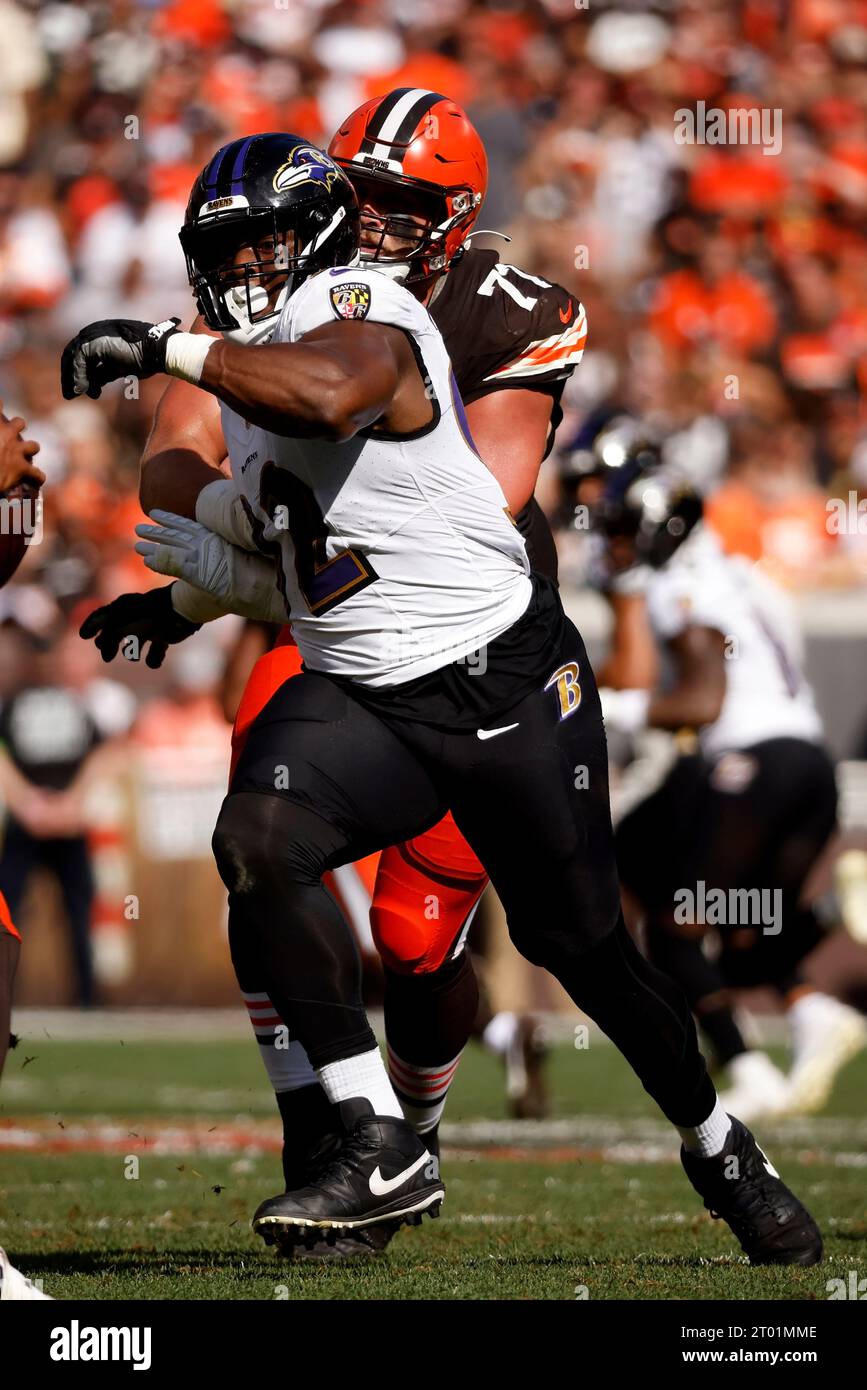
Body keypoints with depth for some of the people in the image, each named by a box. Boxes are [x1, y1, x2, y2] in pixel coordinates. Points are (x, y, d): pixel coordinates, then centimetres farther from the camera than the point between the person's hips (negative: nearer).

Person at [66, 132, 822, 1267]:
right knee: (257, 837, -23)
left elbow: (329, 398, -41)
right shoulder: (252, 368, 14)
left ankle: (721, 1151, 32)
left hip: (506, 681, -7)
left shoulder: (358, 307, -13)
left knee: (584, 947, 4)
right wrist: (189, 596, 24)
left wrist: (164, 347, -36)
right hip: (360, 700, 7)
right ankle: (382, 1149, -20)